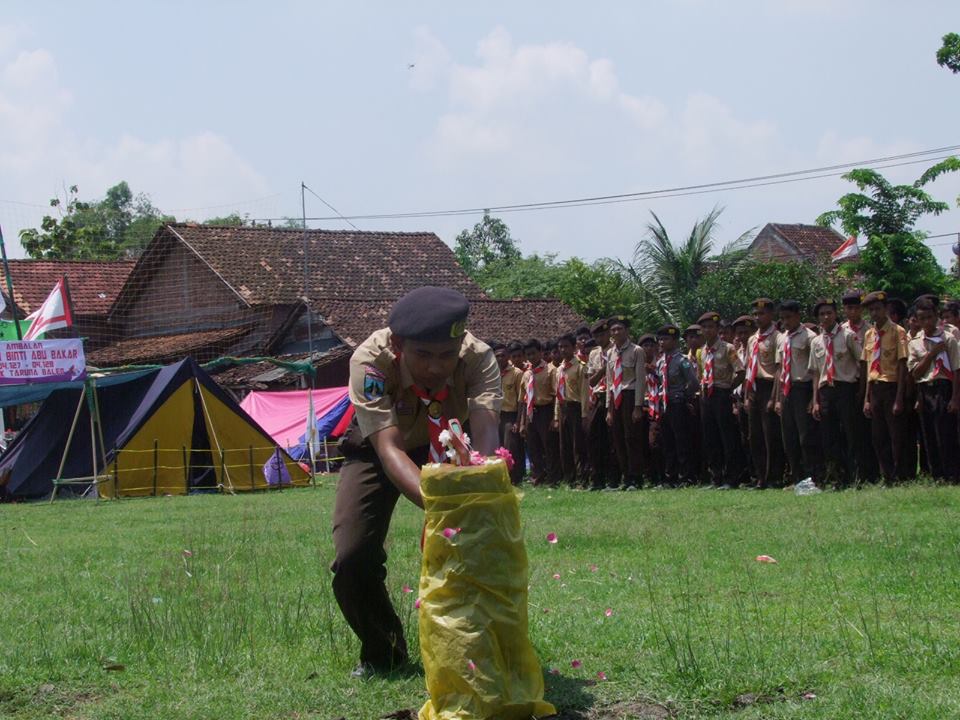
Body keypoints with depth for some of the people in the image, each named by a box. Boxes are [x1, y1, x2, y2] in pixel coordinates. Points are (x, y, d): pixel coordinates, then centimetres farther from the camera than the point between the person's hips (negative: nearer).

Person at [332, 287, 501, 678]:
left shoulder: (478, 358, -35)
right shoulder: (370, 360, -39)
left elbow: (486, 433, -49)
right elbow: (389, 448, -48)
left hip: (445, 447, 1)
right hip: (375, 446, -1)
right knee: (352, 560, -15)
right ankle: (383, 652, 13)